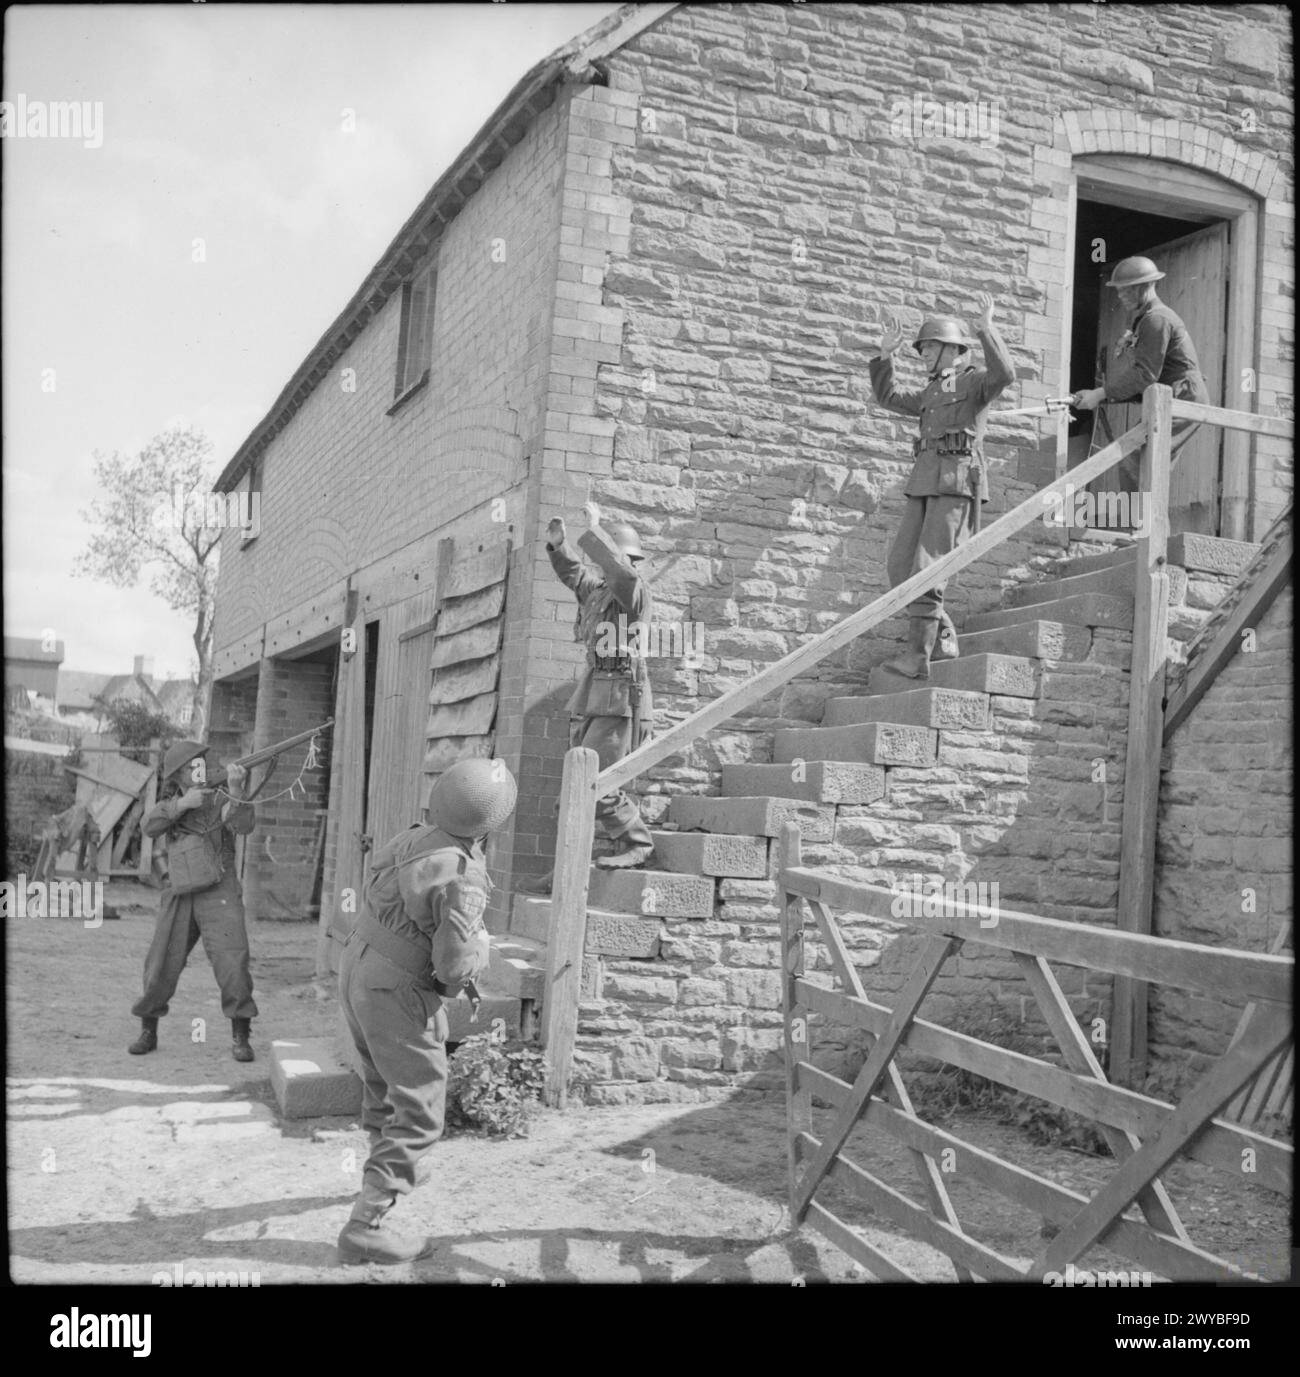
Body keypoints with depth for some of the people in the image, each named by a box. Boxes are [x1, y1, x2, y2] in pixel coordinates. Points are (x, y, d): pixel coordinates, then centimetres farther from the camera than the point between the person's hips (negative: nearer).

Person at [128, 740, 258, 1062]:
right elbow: (150, 827, -6)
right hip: (179, 898, 3)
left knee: (232, 963, -14)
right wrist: (182, 804, -19)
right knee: (160, 967, 4)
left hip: (219, 894, -3)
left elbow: (244, 826, -18)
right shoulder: (171, 803, 13)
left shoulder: (219, 799, 0)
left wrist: (236, 788, -32)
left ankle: (240, 1038, -5)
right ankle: (148, 1033, 22)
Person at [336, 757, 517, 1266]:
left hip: (358, 968, 9)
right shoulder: (462, 879, -27)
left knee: (383, 1086, 29)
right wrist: (481, 944, -6)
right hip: (398, 994, -9)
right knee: (419, 1115, -1)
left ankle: (389, 1171, 50)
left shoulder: (418, 836, -2)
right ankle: (366, 1226, -5)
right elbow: (455, 964, -29)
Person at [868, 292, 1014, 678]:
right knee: (899, 566, 0)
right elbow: (888, 398, 35)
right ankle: (943, 639, 9)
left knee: (927, 566, -16)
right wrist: (886, 352, 26)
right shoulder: (932, 392, 26)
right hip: (924, 484, 8)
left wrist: (987, 329, -21)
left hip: (958, 481, -8)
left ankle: (918, 655, -17)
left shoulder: (976, 381, 3)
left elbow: (1004, 373, -20)